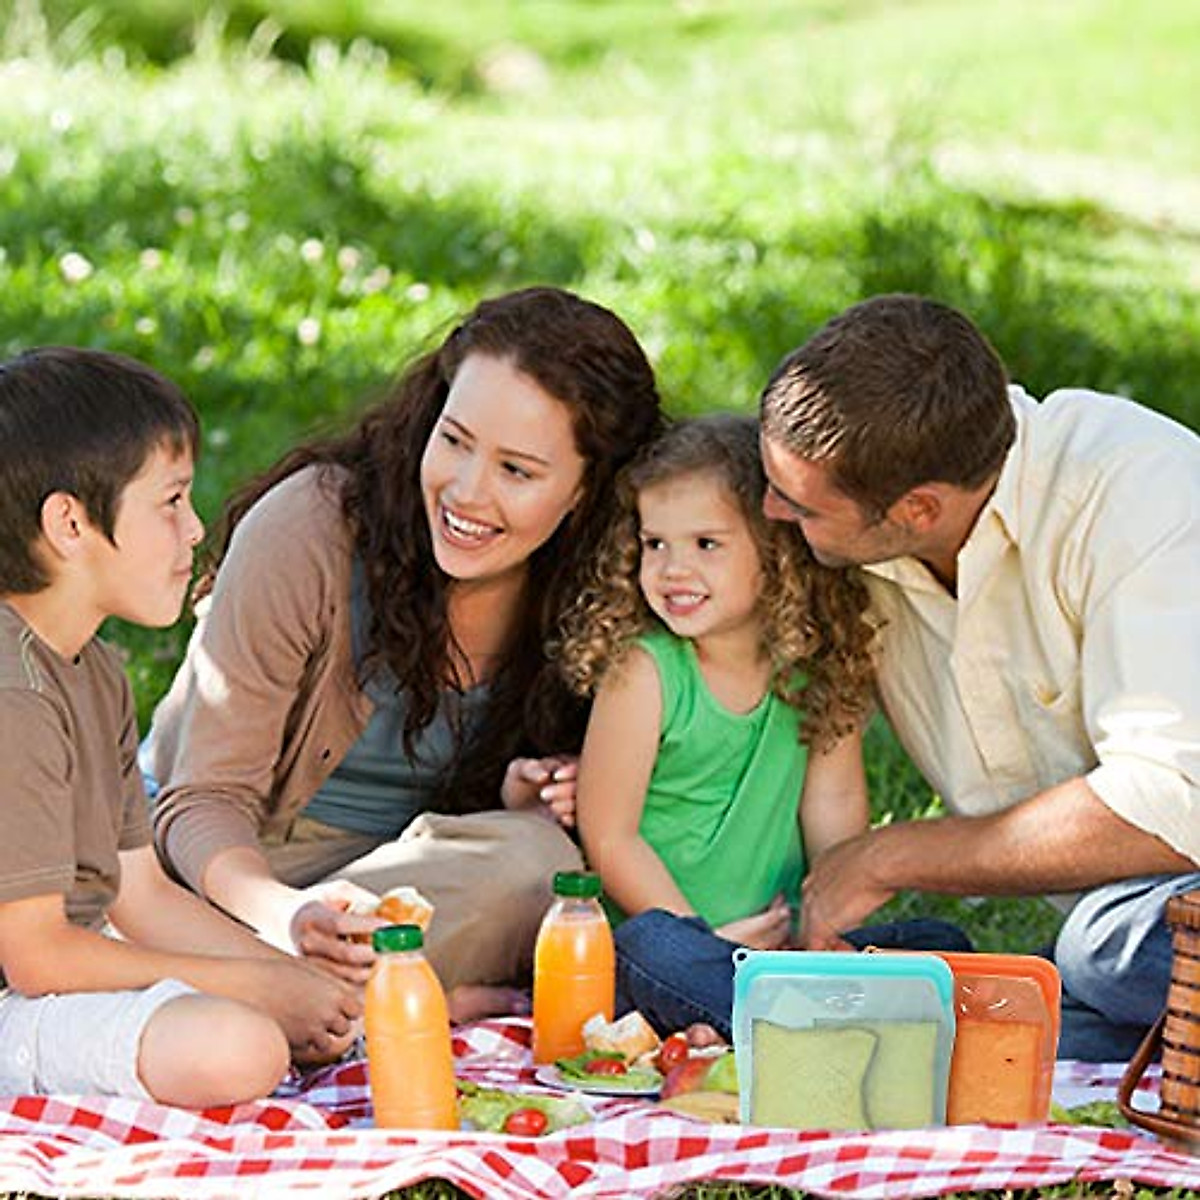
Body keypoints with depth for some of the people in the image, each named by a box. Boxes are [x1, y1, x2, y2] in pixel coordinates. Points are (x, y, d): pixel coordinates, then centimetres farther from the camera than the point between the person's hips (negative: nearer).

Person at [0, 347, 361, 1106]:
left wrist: (301, 984, 0)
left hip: (77, 969, 10)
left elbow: (141, 894, 12)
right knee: (236, 1045, -32)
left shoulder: (96, 674, 12)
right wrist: (260, 986, -15)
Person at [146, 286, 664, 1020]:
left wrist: (525, 798, -17)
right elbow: (205, 800, -19)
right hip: (249, 869, -4)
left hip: (419, 871, 4)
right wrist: (286, 914, -40)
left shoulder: (586, 577, -8)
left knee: (533, 850, -31)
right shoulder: (306, 530, -21)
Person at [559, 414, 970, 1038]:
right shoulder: (643, 669, -10)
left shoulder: (817, 666, 2)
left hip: (779, 943, 5)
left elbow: (835, 805, 2)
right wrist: (707, 939, -11)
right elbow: (608, 839, -9)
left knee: (941, 943, -11)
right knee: (652, 943, -36)